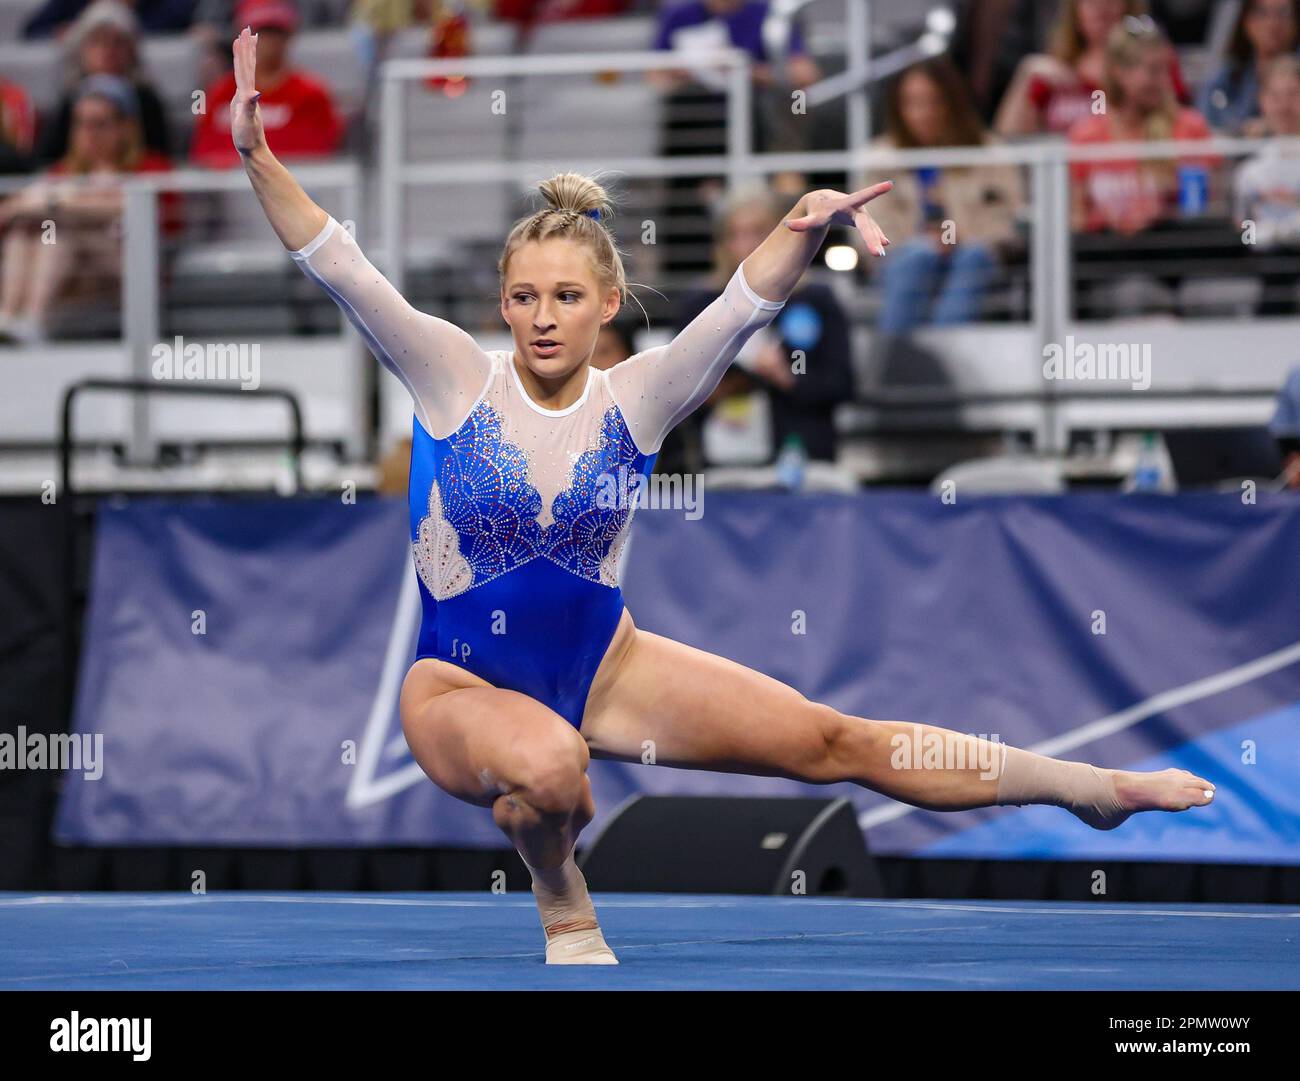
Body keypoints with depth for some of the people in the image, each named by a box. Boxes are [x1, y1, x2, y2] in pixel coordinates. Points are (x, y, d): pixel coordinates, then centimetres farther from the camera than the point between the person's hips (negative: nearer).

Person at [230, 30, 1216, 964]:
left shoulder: (635, 399, -6)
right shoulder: (456, 377, -12)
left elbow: (743, 306, -20)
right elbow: (341, 268, -20)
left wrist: (806, 227, -39)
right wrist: (258, 159, -31)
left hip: (601, 667, 3)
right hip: (462, 685, -3)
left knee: (830, 740, -1)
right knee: (546, 763, -40)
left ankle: (1092, 787, 6)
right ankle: (562, 902, -7)